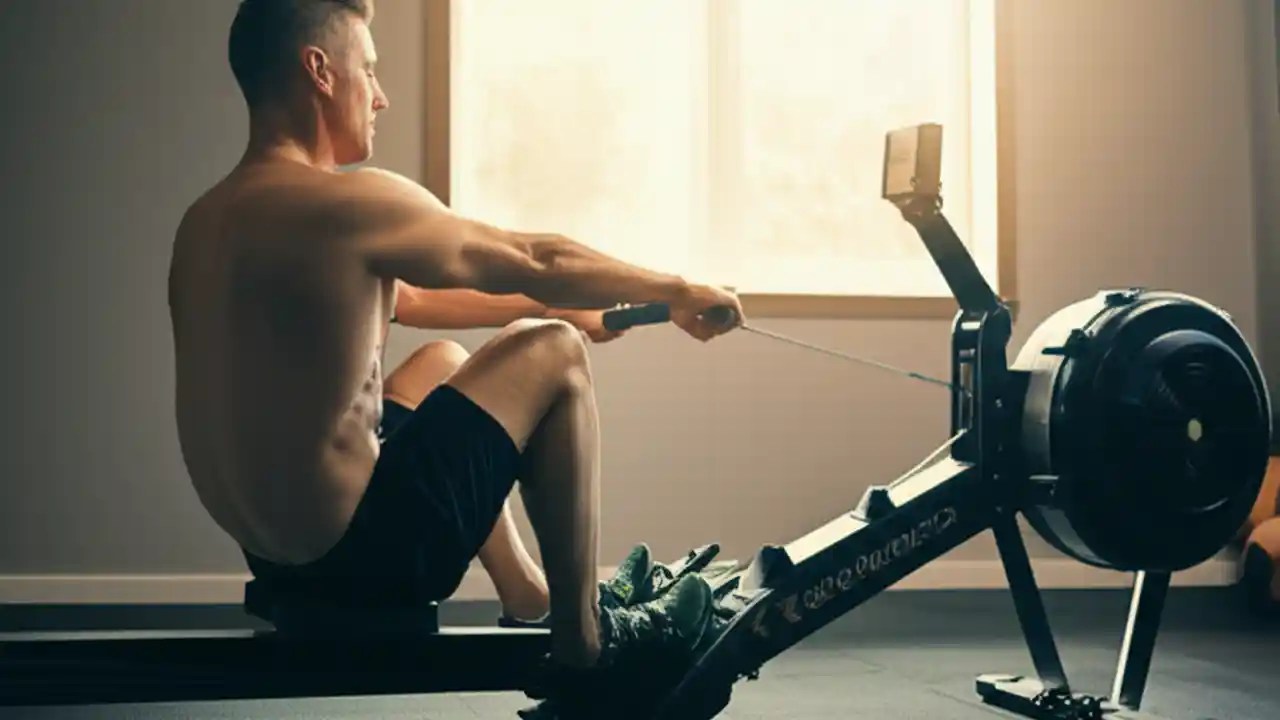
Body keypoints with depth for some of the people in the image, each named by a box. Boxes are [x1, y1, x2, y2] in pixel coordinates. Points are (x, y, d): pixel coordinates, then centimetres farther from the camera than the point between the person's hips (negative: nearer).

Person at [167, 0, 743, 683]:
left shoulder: (203, 221, 8)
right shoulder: (346, 205, -19)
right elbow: (538, 261, -7)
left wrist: (547, 303, 24)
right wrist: (677, 291, 8)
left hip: (275, 550, 9)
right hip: (360, 551, -9)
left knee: (444, 360, 28)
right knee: (553, 350, 3)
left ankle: (526, 593, 37)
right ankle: (585, 636, 11)